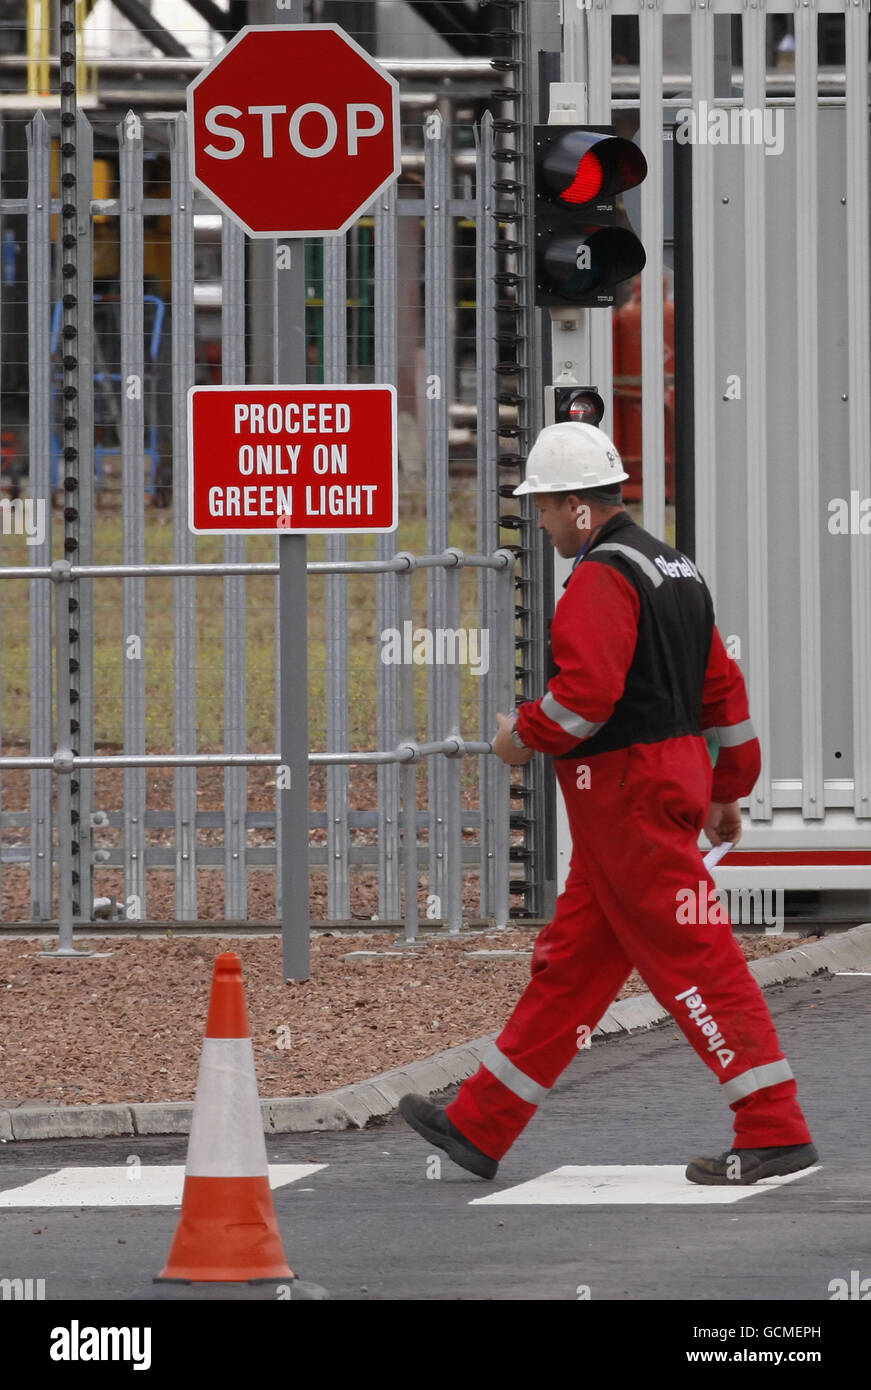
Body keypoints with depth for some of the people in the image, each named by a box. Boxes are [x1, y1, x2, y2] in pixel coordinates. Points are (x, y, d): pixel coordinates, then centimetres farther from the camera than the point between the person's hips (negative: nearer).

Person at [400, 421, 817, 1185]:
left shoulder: (603, 578, -15)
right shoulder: (673, 567, 16)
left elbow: (587, 690, -26)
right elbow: (724, 684, 19)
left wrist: (526, 735, -9)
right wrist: (729, 787, 24)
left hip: (627, 793, -10)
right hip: (673, 776, 10)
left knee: (696, 960, -8)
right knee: (572, 961, 12)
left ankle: (776, 1131, -9)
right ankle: (480, 1127, 18)